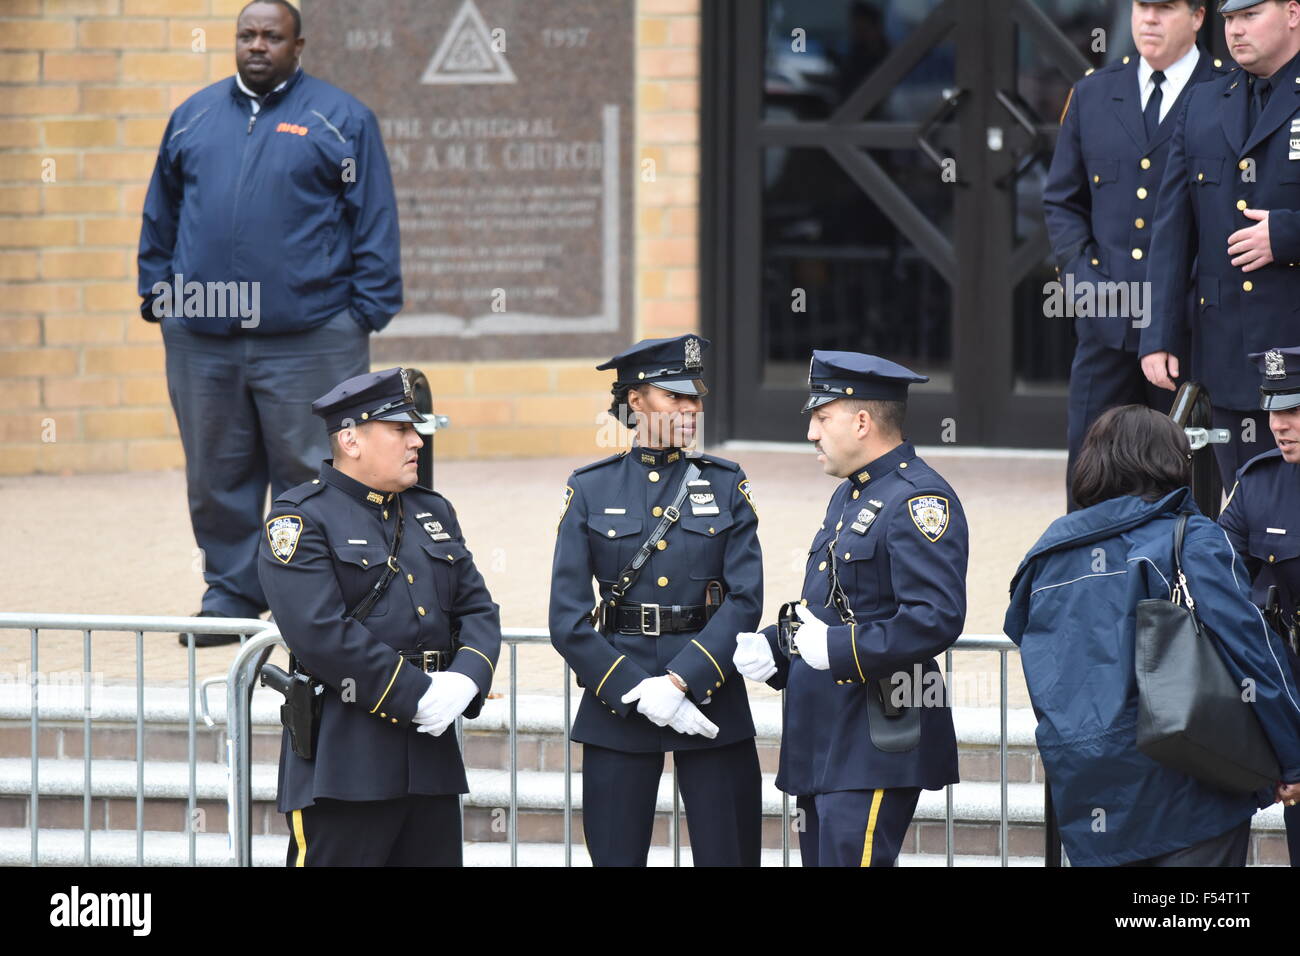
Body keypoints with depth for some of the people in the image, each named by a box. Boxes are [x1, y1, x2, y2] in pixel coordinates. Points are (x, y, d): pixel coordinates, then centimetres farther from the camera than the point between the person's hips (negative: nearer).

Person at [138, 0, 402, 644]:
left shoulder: (339, 120, 4)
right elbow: (161, 217, 19)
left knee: (309, 473, -1)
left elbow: (374, 223, 1)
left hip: (309, 339, -3)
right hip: (202, 340, 4)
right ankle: (230, 590, 17)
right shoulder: (195, 118, 15)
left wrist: (368, 308, -6)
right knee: (217, 476, 7)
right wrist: (154, 292, 11)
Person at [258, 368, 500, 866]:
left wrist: (464, 683, -8)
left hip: (431, 755, 7)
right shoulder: (299, 520, -7)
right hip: (343, 763, -7)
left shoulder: (433, 512, 17)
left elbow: (478, 610, 13)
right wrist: (418, 695, -18)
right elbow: (322, 634, -18)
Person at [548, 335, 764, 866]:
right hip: (616, 699, 0)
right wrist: (636, 691, -13)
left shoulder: (727, 486, 6)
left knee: (728, 854, -1)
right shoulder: (591, 490, 3)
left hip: (710, 697, 0)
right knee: (616, 856, 3)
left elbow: (745, 599, -4)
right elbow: (568, 618, -2)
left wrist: (680, 681, -16)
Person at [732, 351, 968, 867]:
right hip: (824, 745, 10)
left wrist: (839, 649, -25)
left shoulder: (920, 501, -13)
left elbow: (937, 618, -24)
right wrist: (772, 649, 11)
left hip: (880, 743, -10)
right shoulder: (849, 496, 19)